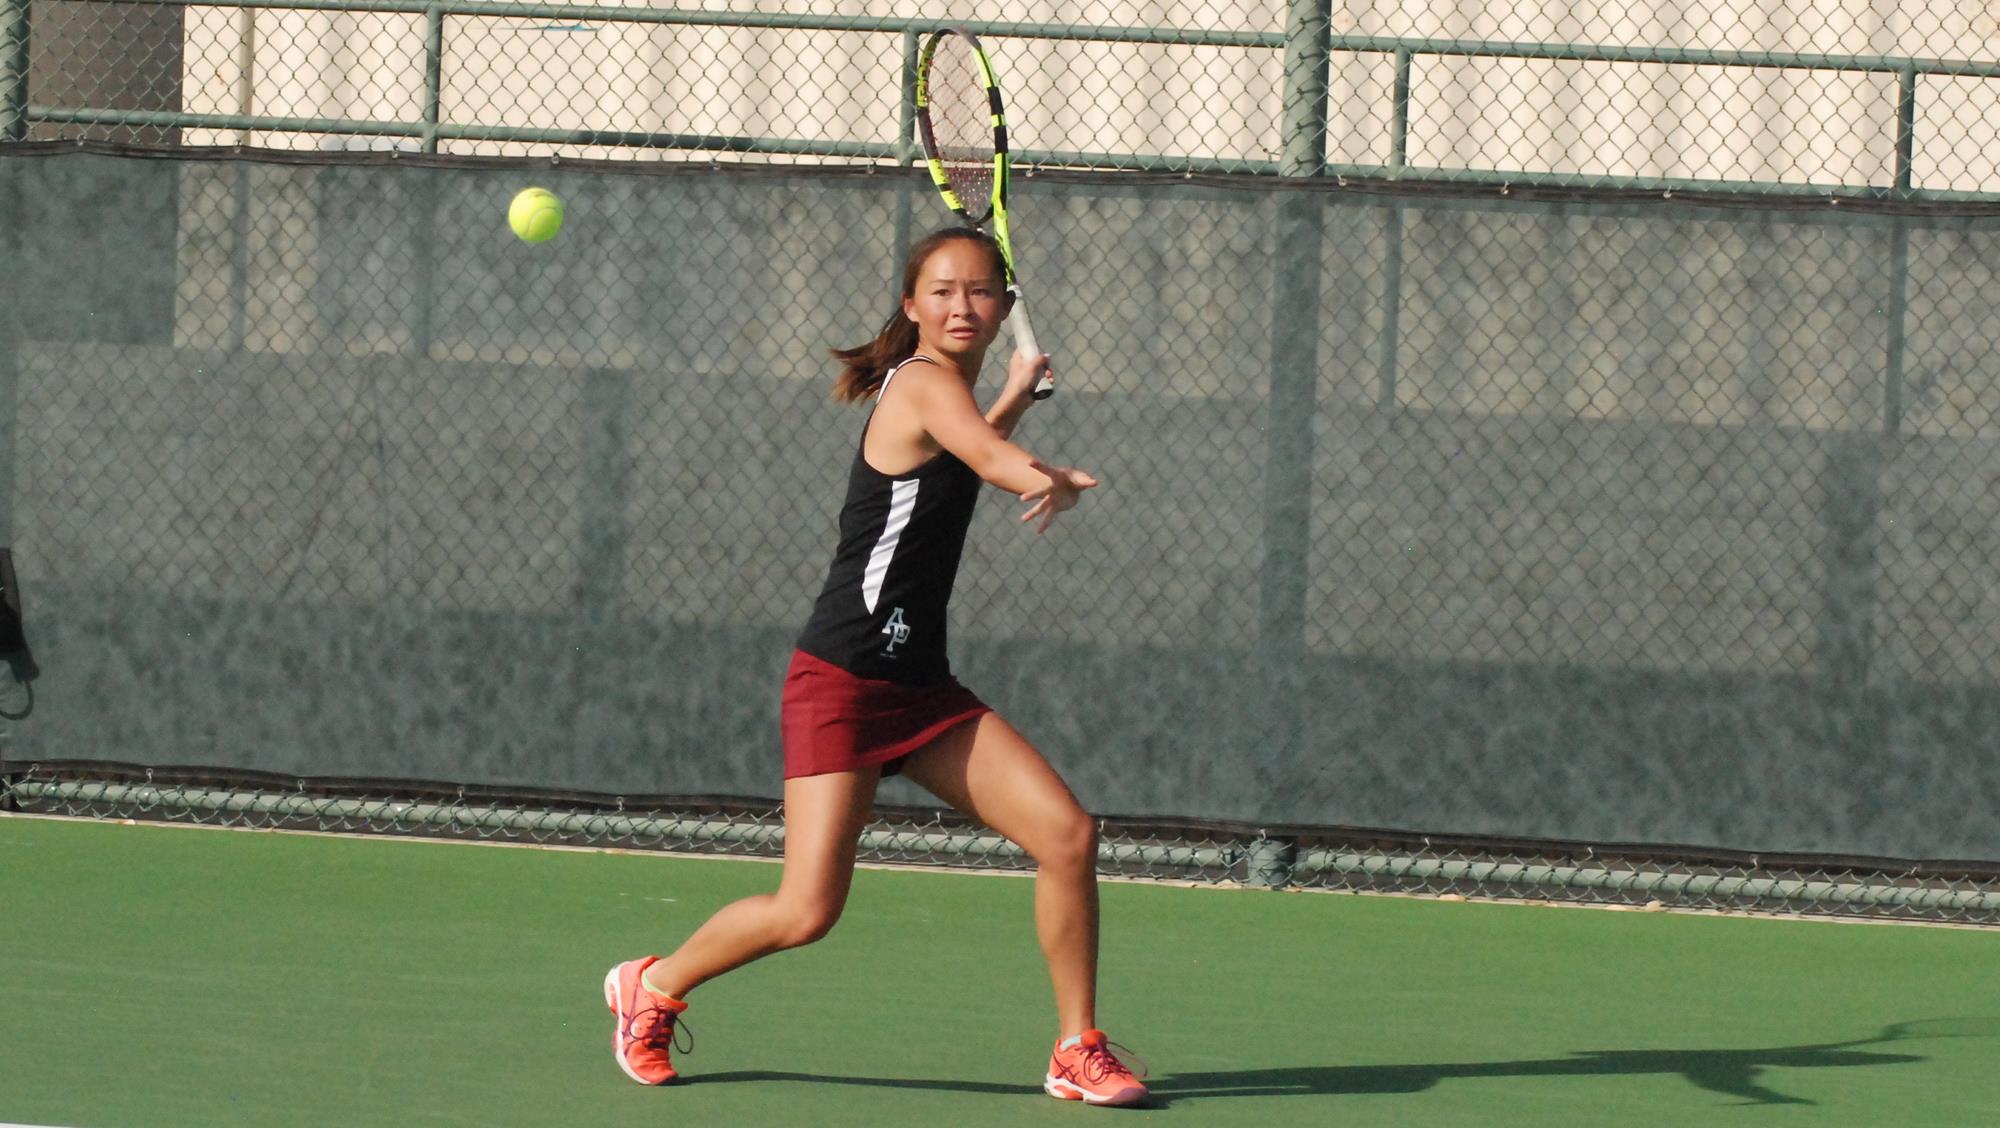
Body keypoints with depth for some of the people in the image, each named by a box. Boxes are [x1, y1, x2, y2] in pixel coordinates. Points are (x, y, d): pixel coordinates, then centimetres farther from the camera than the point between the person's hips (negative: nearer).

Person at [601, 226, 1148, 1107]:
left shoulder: (947, 393, 14)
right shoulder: (922, 382, -11)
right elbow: (990, 457, -33)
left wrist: (1015, 397, 36)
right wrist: (1055, 480, -47)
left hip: (922, 689, 9)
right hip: (842, 685, -9)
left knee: (1068, 835, -7)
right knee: (806, 911, -13)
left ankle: (1078, 1051, 3)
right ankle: (654, 986, 14)